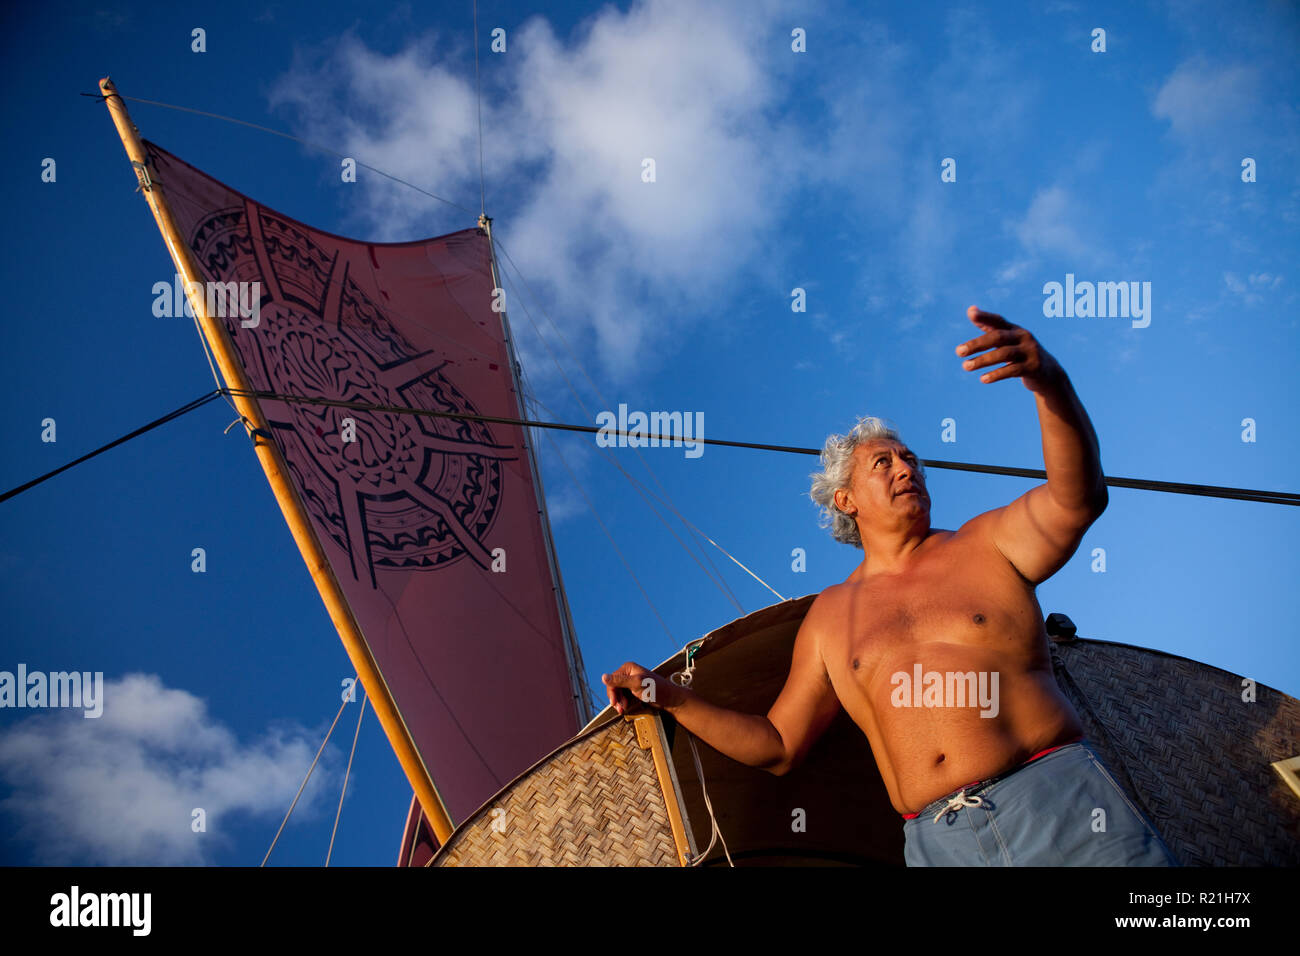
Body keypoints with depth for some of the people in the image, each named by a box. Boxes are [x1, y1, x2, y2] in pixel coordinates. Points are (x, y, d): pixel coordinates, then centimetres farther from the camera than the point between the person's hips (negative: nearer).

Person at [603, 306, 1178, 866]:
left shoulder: (984, 546, 9)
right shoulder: (830, 616, 16)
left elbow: (1078, 498, -12)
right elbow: (779, 747, 21)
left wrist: (1051, 383, -30)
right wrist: (671, 698, 10)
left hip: (1059, 801, -2)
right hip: (937, 841, 2)